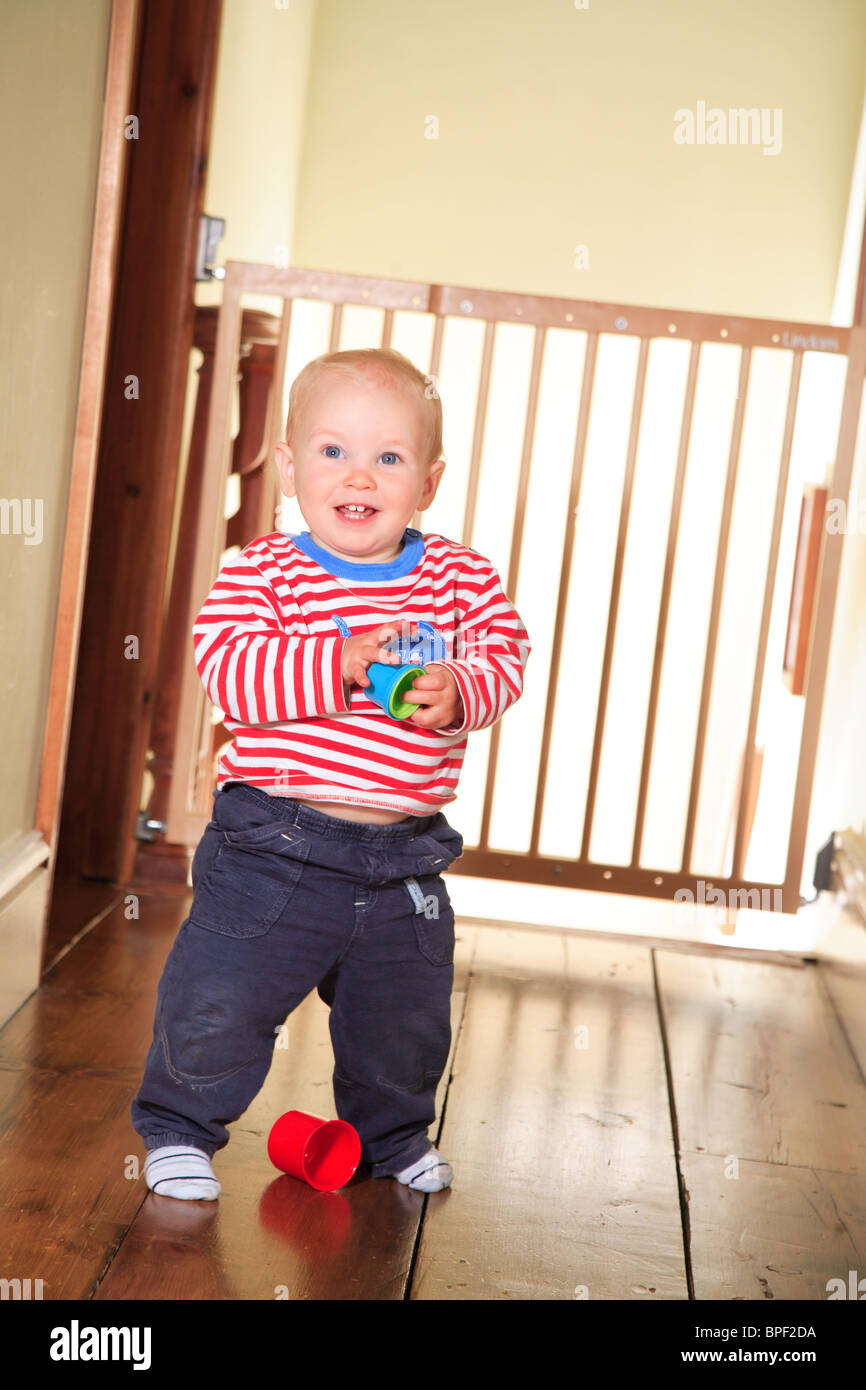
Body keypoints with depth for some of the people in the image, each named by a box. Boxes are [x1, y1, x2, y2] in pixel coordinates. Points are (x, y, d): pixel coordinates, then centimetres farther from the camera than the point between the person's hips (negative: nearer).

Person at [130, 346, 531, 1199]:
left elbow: (504, 662, -1)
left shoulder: (460, 577, 2)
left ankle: (392, 1134, 46)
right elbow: (228, 668, -19)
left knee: (406, 1017, 19)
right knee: (219, 1000, 0)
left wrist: (456, 694, -23)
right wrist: (340, 664, -30)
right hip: (273, 845, -3)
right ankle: (180, 1125, 27)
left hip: (405, 859, 4)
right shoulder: (259, 572, -7)